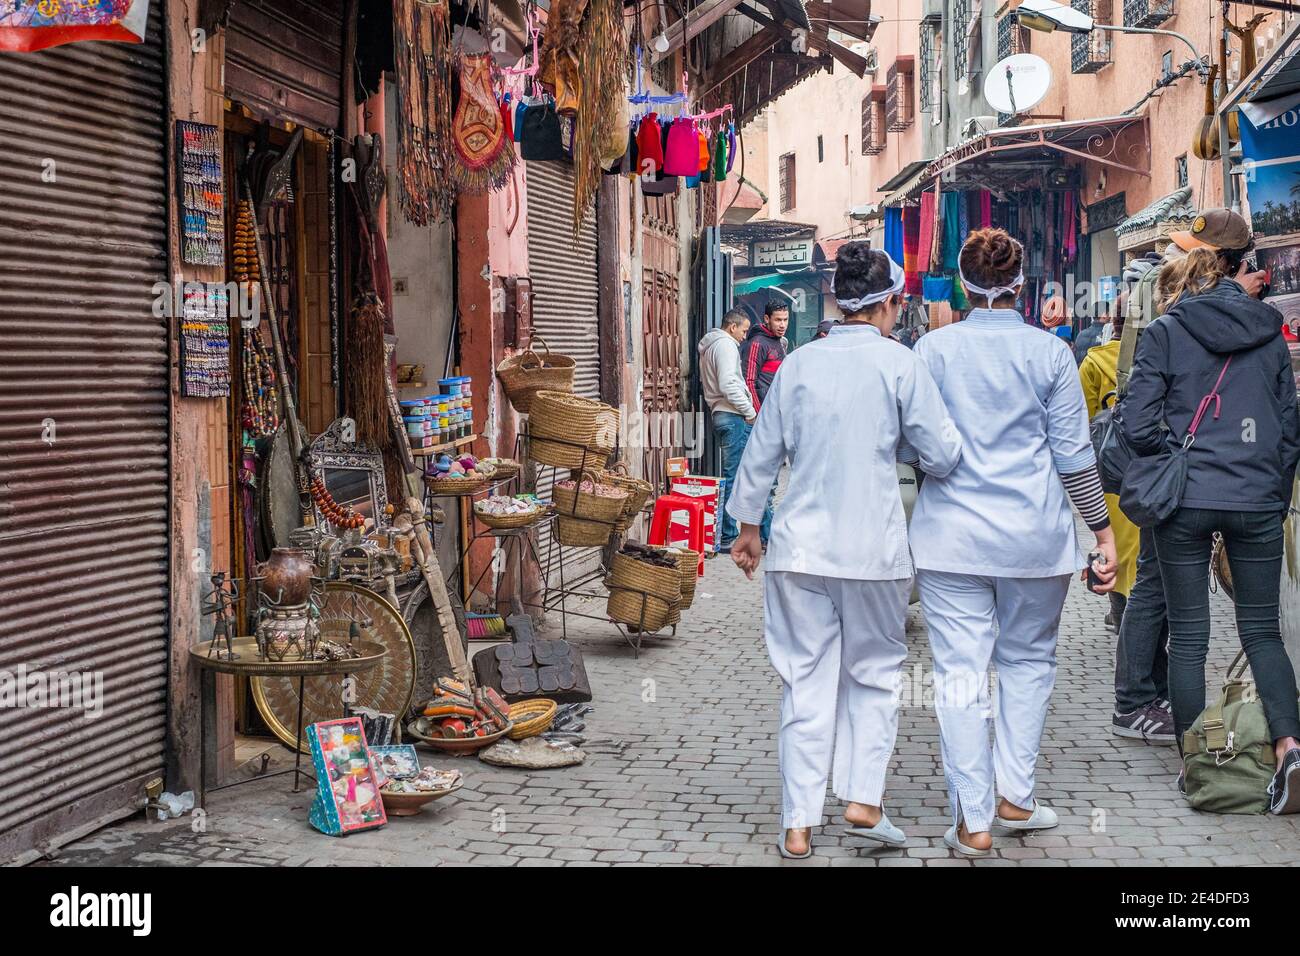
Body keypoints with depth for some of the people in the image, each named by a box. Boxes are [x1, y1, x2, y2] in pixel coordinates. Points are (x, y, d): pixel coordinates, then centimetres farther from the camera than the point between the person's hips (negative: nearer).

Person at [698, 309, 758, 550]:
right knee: (734, 477, -9)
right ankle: (727, 537, -9)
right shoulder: (726, 345, -9)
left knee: (729, 476, 13)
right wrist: (749, 411, -11)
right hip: (733, 416, -10)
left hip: (719, 414, 10)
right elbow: (728, 385, -20)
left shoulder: (709, 348, 22)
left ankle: (721, 534, 14)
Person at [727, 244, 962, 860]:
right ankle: (863, 799, 5)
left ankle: (798, 825, 9)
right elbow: (943, 455, -4)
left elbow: (762, 452, 10)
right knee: (873, 674, 15)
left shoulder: (799, 363, 4)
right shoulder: (899, 363, -5)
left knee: (806, 681, 7)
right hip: (873, 548, -2)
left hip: (800, 545, 3)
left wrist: (749, 526, 22)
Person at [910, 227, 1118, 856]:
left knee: (961, 673, 1)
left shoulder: (935, 348, -3)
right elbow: (1073, 452, -1)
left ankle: (973, 821, 2)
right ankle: (1016, 798, 20)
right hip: (1034, 534, 1)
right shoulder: (1050, 352, -3)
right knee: (1028, 660, 18)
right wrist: (1103, 530, 5)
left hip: (952, 534, -1)